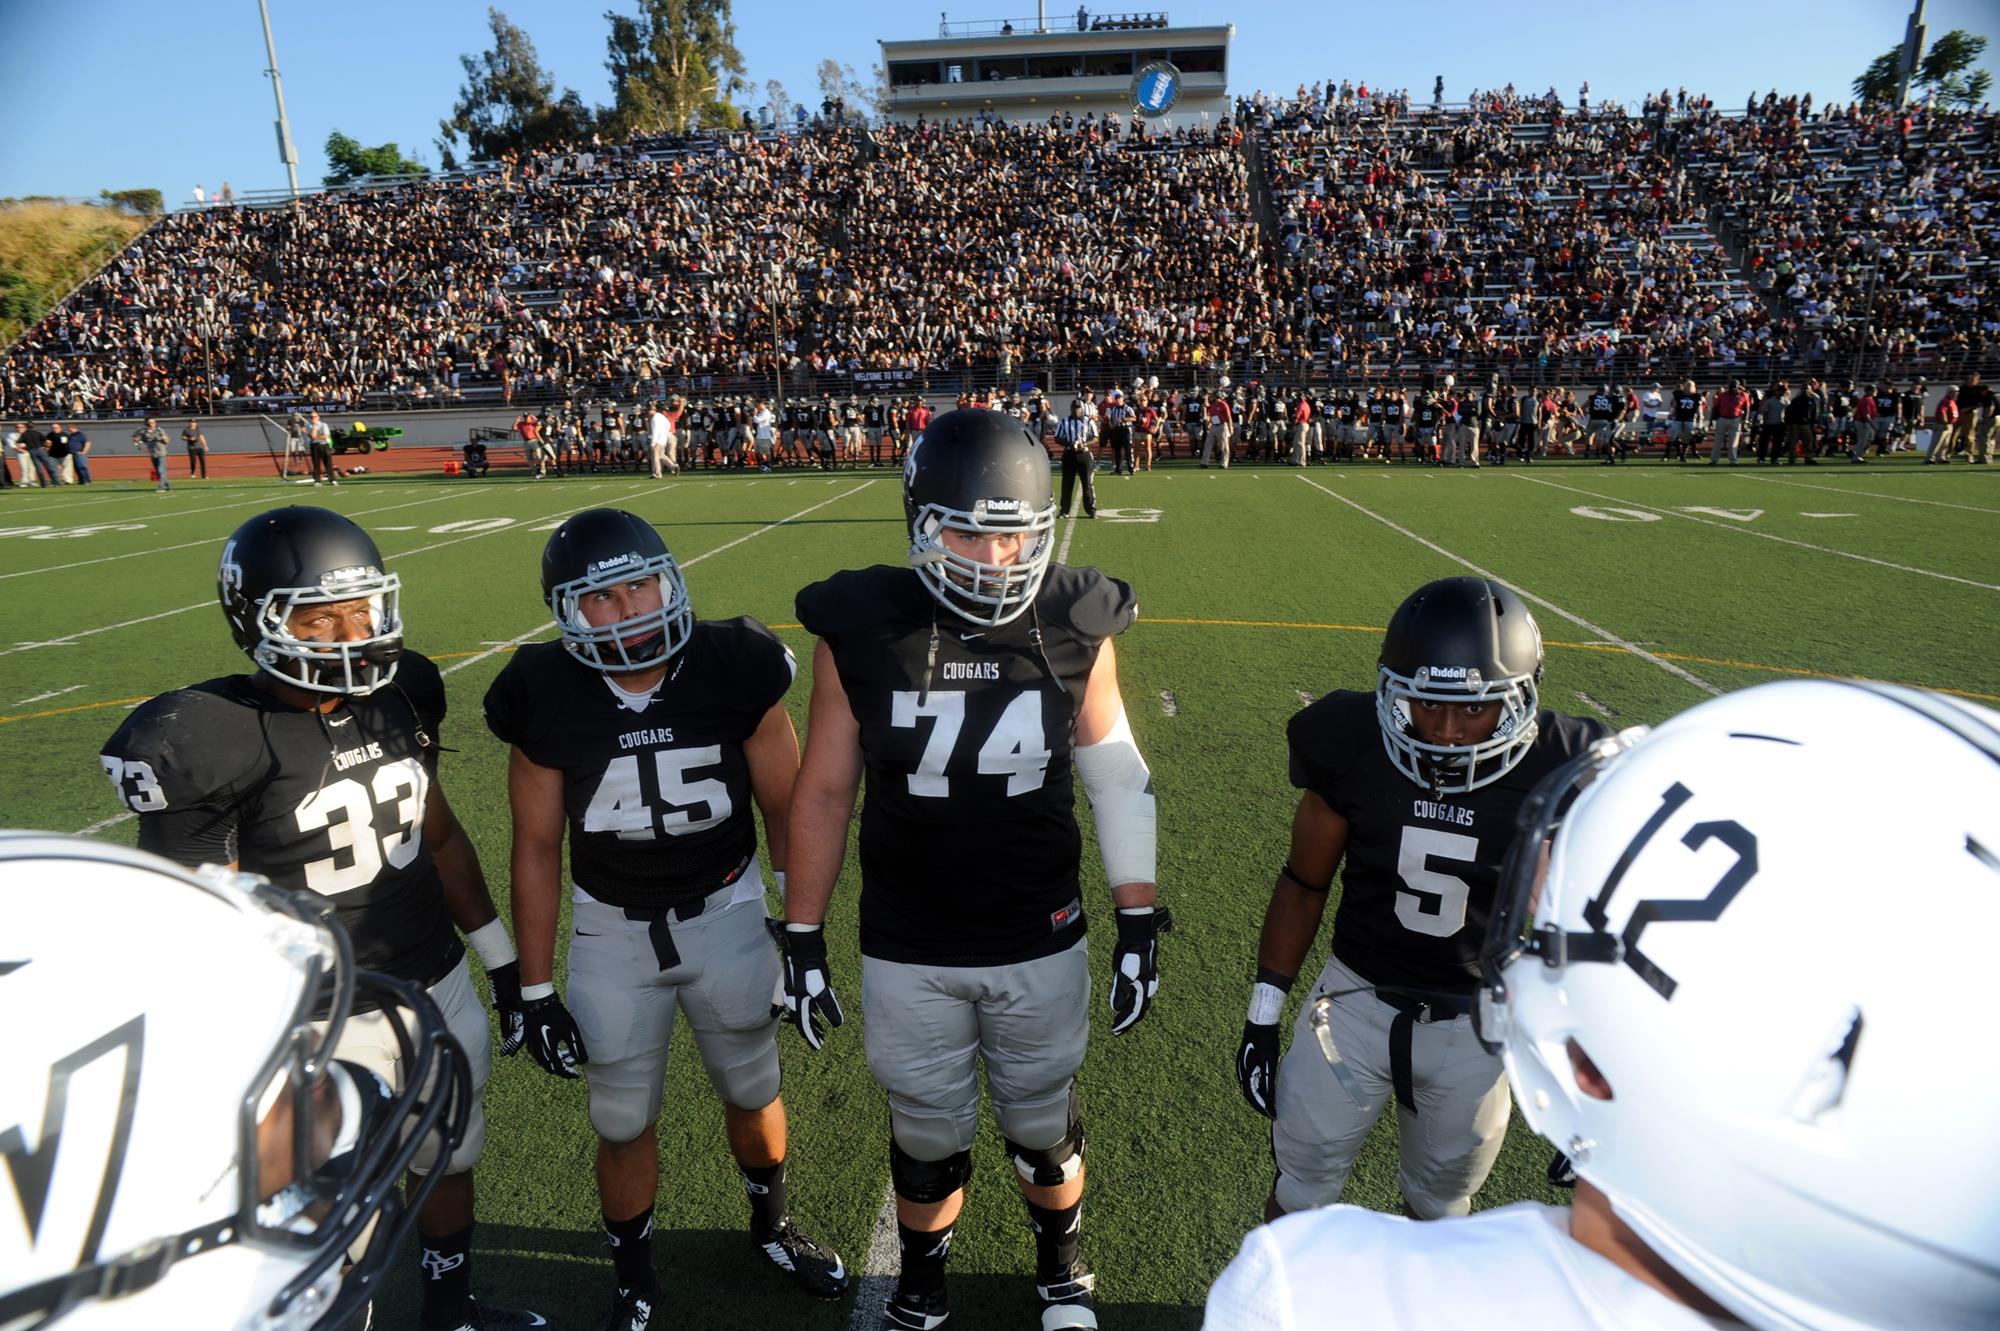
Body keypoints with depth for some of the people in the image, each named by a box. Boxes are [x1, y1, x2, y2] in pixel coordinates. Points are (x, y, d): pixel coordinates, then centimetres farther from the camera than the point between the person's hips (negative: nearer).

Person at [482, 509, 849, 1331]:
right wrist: (536, 991, 0)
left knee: (753, 1091, 17)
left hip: (725, 913, 0)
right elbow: (536, 849, -4)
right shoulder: (547, 700, -15)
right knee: (623, 1123, 14)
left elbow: (785, 809, -9)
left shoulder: (734, 670, -18)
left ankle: (771, 1223, 49)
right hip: (612, 932, 1)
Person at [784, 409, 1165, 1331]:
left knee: (1042, 1128, 22)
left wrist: (1139, 926, 0)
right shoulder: (860, 630, -14)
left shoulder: (1074, 625, -11)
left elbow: (1119, 783, -2)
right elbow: (824, 794, -4)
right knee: (926, 1140, 20)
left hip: (1042, 946, 1)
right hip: (907, 954, 0)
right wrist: (802, 941, 0)